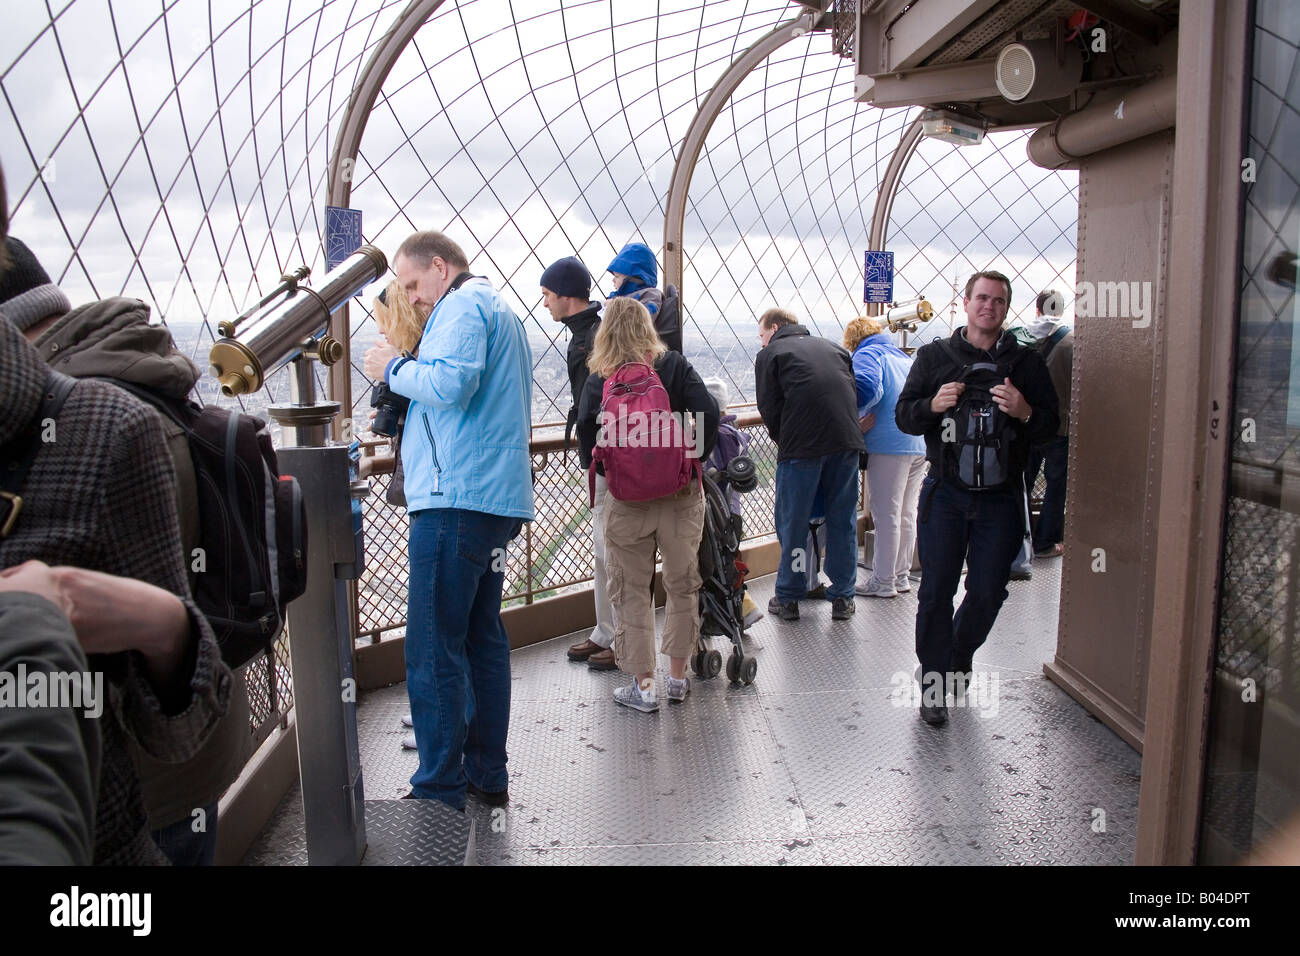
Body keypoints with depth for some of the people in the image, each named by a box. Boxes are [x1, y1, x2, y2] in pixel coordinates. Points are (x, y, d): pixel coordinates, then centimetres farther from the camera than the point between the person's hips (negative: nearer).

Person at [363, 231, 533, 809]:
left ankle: (439, 793, 0)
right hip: (498, 499, 11)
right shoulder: (498, 310, 26)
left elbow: (449, 384, -22)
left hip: (457, 499, -11)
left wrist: (393, 369, -5)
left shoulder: (463, 306, -5)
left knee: (433, 652, -6)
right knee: (482, 638, 15)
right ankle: (488, 777, 24)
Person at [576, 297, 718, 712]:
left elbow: (586, 436, -4)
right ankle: (678, 677, 25)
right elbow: (708, 414, -9)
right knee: (683, 583, 15)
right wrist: (694, 458, 3)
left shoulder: (598, 379, -2)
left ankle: (642, 684, 13)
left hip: (625, 496, -1)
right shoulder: (673, 365, -1)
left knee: (630, 590, 10)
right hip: (680, 491, 1)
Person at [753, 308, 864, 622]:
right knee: (843, 520, 12)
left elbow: (770, 409, 1)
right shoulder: (832, 347, 24)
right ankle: (843, 597, 18)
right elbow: (855, 393, 20)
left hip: (802, 445, -4)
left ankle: (788, 598, 14)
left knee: (792, 523, 7)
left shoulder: (770, 353, 9)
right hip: (847, 440, 5)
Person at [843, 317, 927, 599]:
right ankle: (901, 576, 22)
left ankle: (883, 582, 6)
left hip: (890, 445, -8)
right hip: (921, 445, 8)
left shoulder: (867, 354, -2)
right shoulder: (905, 357, 22)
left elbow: (868, 388, -21)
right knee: (907, 513, 14)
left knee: (886, 515, -1)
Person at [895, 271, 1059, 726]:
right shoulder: (934, 355, 6)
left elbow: (1051, 423, 5)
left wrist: (1024, 413, -17)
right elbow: (903, 415, 4)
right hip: (945, 491, -1)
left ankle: (959, 654, 36)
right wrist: (933, 405, -17)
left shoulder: (1025, 362, 7)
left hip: (1000, 496, 1)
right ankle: (933, 681, 13)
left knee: (989, 590, 8)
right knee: (937, 590, -1)